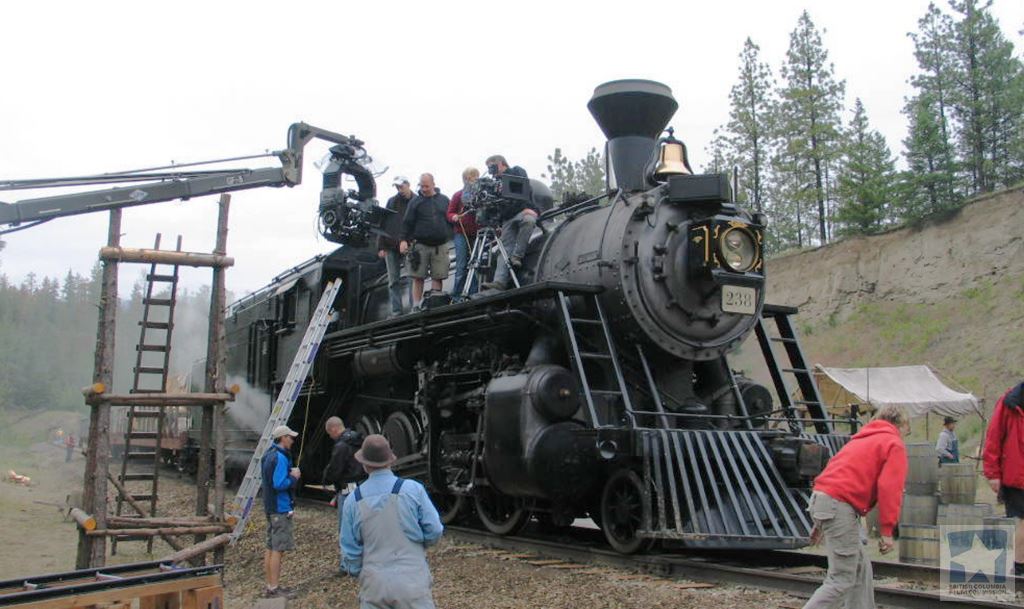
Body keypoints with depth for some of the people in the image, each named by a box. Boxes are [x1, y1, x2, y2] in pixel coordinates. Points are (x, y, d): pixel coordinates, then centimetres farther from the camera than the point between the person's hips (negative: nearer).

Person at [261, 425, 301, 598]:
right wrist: (294, 476, -11)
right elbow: (279, 484, -26)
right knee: (278, 549, -5)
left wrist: (291, 474, 8)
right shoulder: (280, 458, -19)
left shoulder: (269, 455, 13)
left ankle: (271, 586, 20)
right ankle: (274, 588, -1)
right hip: (281, 509, -10)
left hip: (271, 507, 10)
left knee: (271, 548, 13)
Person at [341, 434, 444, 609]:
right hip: (411, 582, -2)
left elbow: (350, 549, 5)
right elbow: (434, 531, -5)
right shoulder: (413, 489, -9)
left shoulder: (353, 500, -2)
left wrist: (356, 571, 22)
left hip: (373, 585, 2)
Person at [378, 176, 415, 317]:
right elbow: (383, 224, 10)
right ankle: (396, 311, 4)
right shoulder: (392, 201, 12)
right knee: (393, 280, 2)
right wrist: (381, 246, 2)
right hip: (391, 247, 3)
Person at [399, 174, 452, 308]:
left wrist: (448, 238, 9)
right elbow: (407, 222, 1)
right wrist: (404, 240, -9)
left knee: (438, 277, 0)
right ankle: (416, 306, 1)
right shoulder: (415, 201, 5)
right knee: (418, 277, -2)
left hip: (440, 245, 2)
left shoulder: (444, 200, 11)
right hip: (420, 245, -2)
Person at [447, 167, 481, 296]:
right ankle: (456, 295, 2)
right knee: (461, 266, -3)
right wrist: (454, 217, -13)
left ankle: (473, 295, 8)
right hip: (462, 234, -1)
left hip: (477, 234, 1)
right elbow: (449, 213, 8)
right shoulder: (458, 195, 6)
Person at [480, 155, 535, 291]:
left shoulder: (517, 171, 13)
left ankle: (517, 255, -31)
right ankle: (499, 281, -29)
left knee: (528, 220, -41)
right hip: (507, 218, 5)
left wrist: (527, 208, -22)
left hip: (524, 211, -5)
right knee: (505, 248, -14)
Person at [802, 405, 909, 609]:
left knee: (861, 568, 19)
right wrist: (887, 531, -9)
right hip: (840, 506, -9)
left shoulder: (861, 439, 28)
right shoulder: (895, 445, 4)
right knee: (842, 580, -6)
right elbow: (889, 488, -10)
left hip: (820, 497, 9)